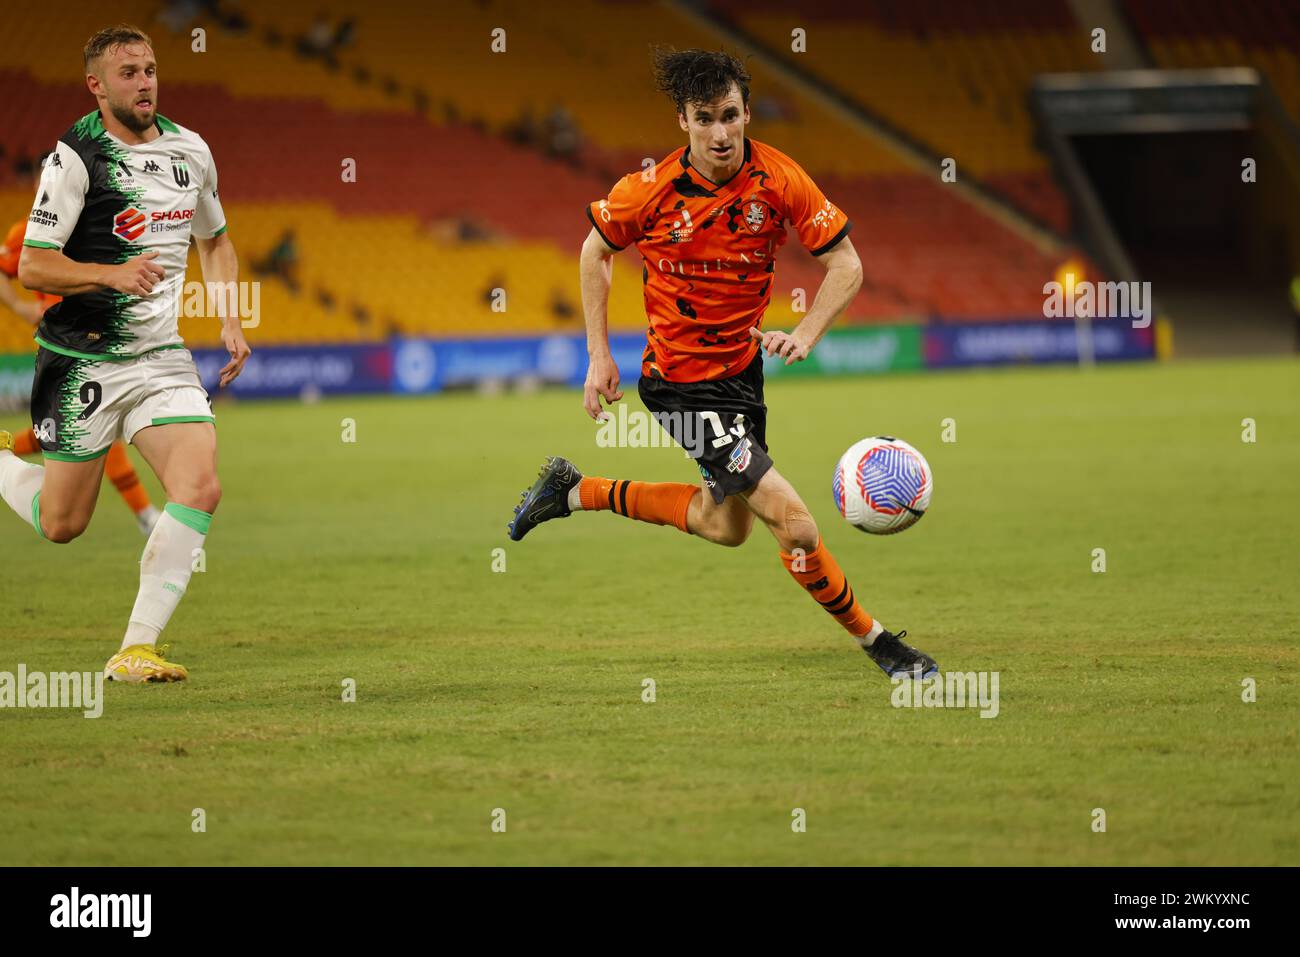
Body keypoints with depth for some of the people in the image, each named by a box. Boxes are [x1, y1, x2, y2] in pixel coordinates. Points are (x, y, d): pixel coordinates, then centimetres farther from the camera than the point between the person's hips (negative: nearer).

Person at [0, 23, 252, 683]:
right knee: (61, 525, 2)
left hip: (162, 357, 5)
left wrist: (230, 320, 12)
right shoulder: (75, 157, -12)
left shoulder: (190, 151, 7)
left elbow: (215, 239, 25)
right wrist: (113, 273, -29)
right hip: (83, 361, -4)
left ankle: (136, 650, -13)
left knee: (201, 488, -18)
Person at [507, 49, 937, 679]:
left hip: (742, 367, 6)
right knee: (793, 521, -15)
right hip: (684, 384, -6)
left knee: (726, 525, 23)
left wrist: (804, 336, -22)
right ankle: (873, 640, 3)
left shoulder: (779, 179, -13)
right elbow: (596, 252, 1)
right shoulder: (650, 190, -18)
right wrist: (599, 356, 0)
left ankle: (575, 492, 35)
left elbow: (845, 264, -6)